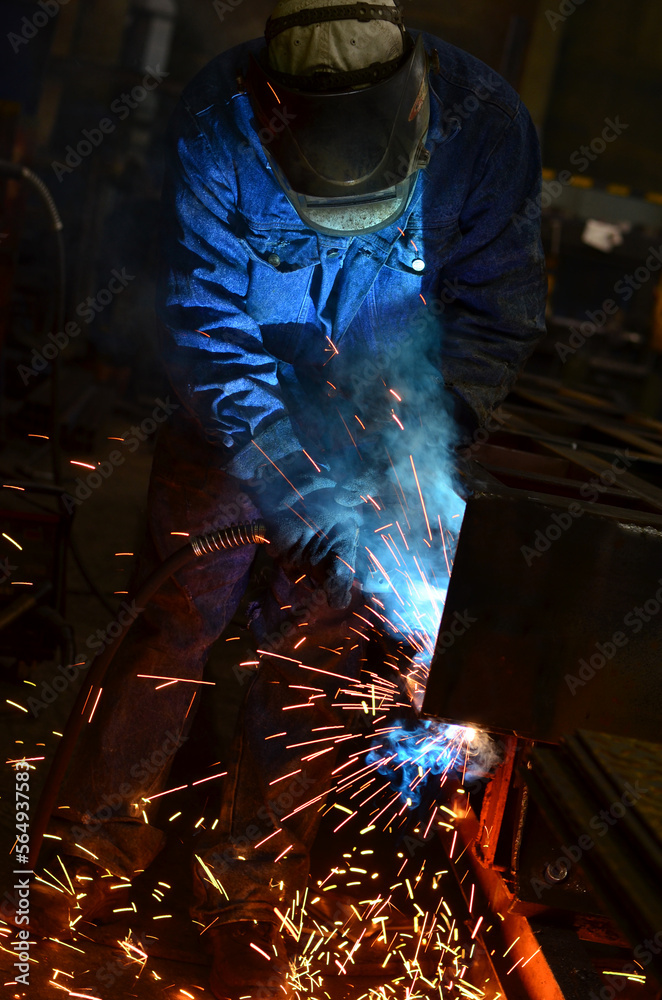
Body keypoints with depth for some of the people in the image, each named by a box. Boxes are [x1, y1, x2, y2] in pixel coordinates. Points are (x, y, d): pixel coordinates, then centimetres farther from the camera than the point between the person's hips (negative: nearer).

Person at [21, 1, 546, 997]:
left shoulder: (483, 127, -21)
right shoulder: (217, 129, -22)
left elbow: (497, 314, -13)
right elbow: (206, 327, -21)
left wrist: (417, 441, -24)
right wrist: (293, 483, -29)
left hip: (376, 423, 1)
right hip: (234, 415, 0)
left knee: (312, 646, 2)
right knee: (180, 614, 0)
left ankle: (247, 891, 21)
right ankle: (102, 836, 24)